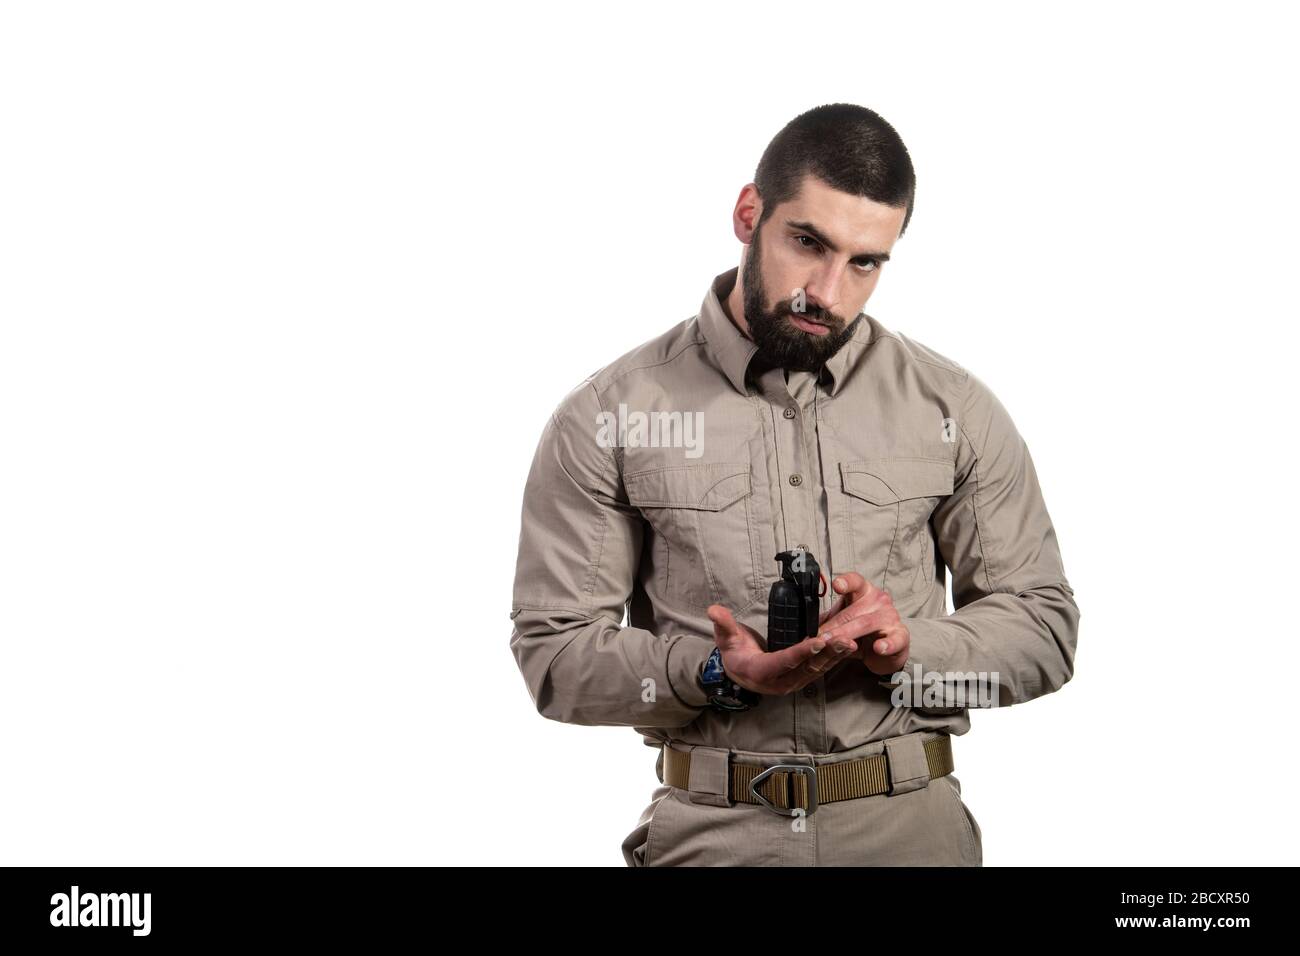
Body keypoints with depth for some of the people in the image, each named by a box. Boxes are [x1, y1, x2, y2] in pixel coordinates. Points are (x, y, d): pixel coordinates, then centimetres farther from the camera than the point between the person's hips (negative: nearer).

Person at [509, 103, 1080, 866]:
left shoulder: (953, 408, 0)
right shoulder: (610, 417, -5)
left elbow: (1043, 625, 3)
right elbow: (555, 653, -5)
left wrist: (909, 645, -15)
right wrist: (718, 672, -20)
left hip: (910, 825, 1)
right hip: (709, 831, -1)